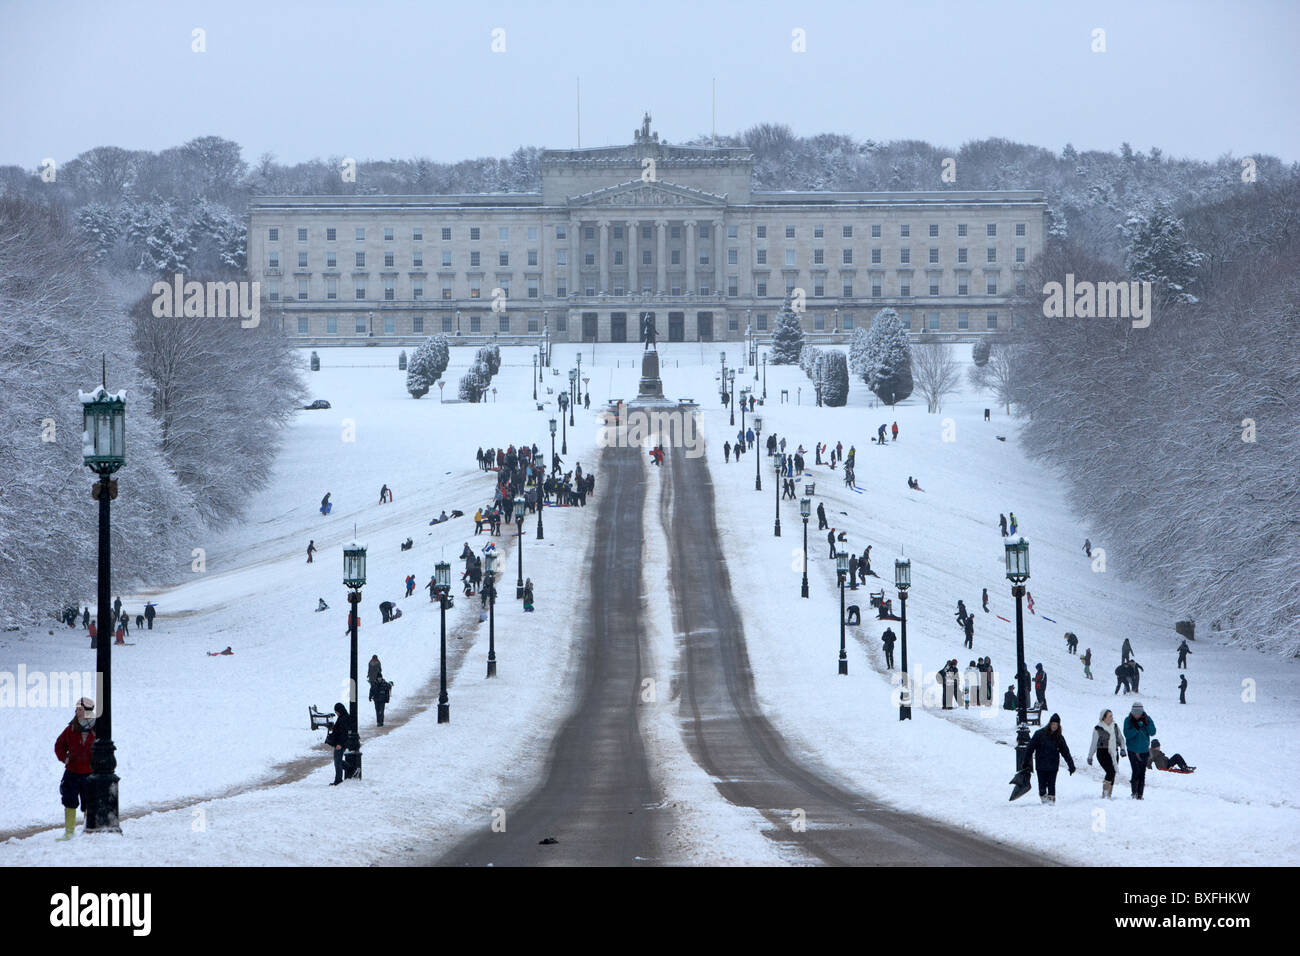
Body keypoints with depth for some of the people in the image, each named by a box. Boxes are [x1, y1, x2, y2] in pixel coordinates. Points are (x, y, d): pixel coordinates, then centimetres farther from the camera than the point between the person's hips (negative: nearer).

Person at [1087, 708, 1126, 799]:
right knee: (1110, 771, -22)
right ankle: (1104, 794, -19)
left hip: (1114, 753, 6)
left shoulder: (1115, 727, 10)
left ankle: (1109, 795, 14)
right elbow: (1093, 744, 1)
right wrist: (1090, 757, 5)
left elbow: (1120, 739, 19)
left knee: (1113, 774, 5)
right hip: (1103, 753, -6)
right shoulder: (1098, 729, -5)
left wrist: (1122, 748, 2)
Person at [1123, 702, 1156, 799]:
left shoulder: (1147, 719, 0)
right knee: (1136, 772, -12)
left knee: (1142, 773, 3)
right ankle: (1134, 793, 0)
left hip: (1144, 750, 2)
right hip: (1132, 750, -2)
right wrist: (1136, 728, -27)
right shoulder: (1128, 720, -5)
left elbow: (1153, 733, -7)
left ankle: (1140, 794, 11)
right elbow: (1127, 734, -14)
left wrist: (1147, 724, -21)